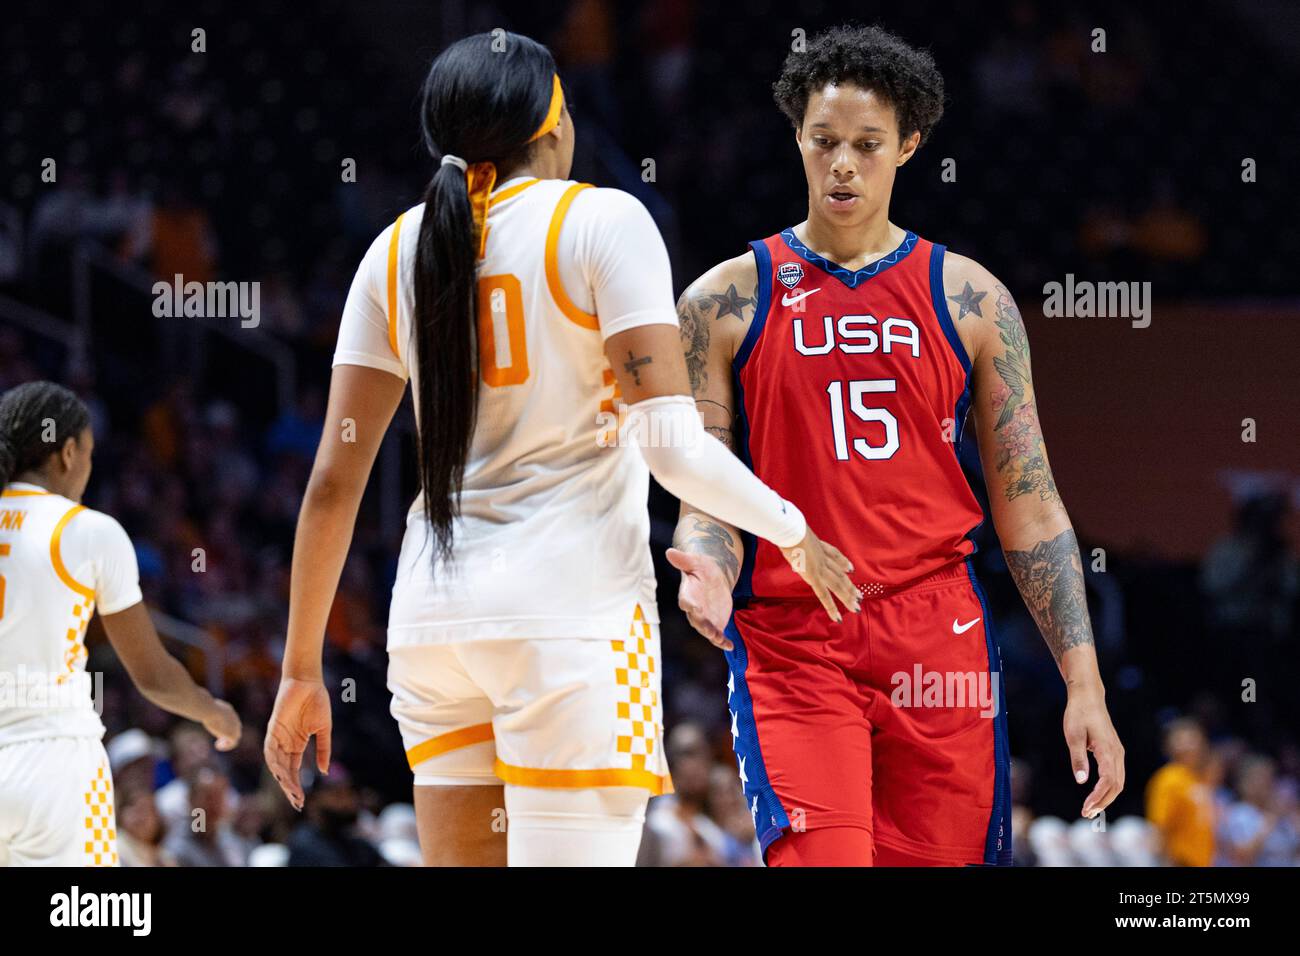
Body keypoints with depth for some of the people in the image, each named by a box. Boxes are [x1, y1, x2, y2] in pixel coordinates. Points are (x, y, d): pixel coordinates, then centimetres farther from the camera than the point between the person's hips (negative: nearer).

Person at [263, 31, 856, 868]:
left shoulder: (399, 249, 11)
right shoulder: (601, 220, -3)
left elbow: (334, 484, 9)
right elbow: (674, 446, -11)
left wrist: (303, 671, 14)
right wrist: (793, 531, 5)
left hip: (433, 617, 6)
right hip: (572, 608, -6)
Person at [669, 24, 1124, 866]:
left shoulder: (971, 300, 7)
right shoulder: (727, 302, 5)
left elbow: (1029, 508, 8)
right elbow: (705, 496, 5)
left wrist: (1084, 681, 1)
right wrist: (706, 570, -19)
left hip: (939, 640, 2)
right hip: (789, 646, -2)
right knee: (820, 860, -20)